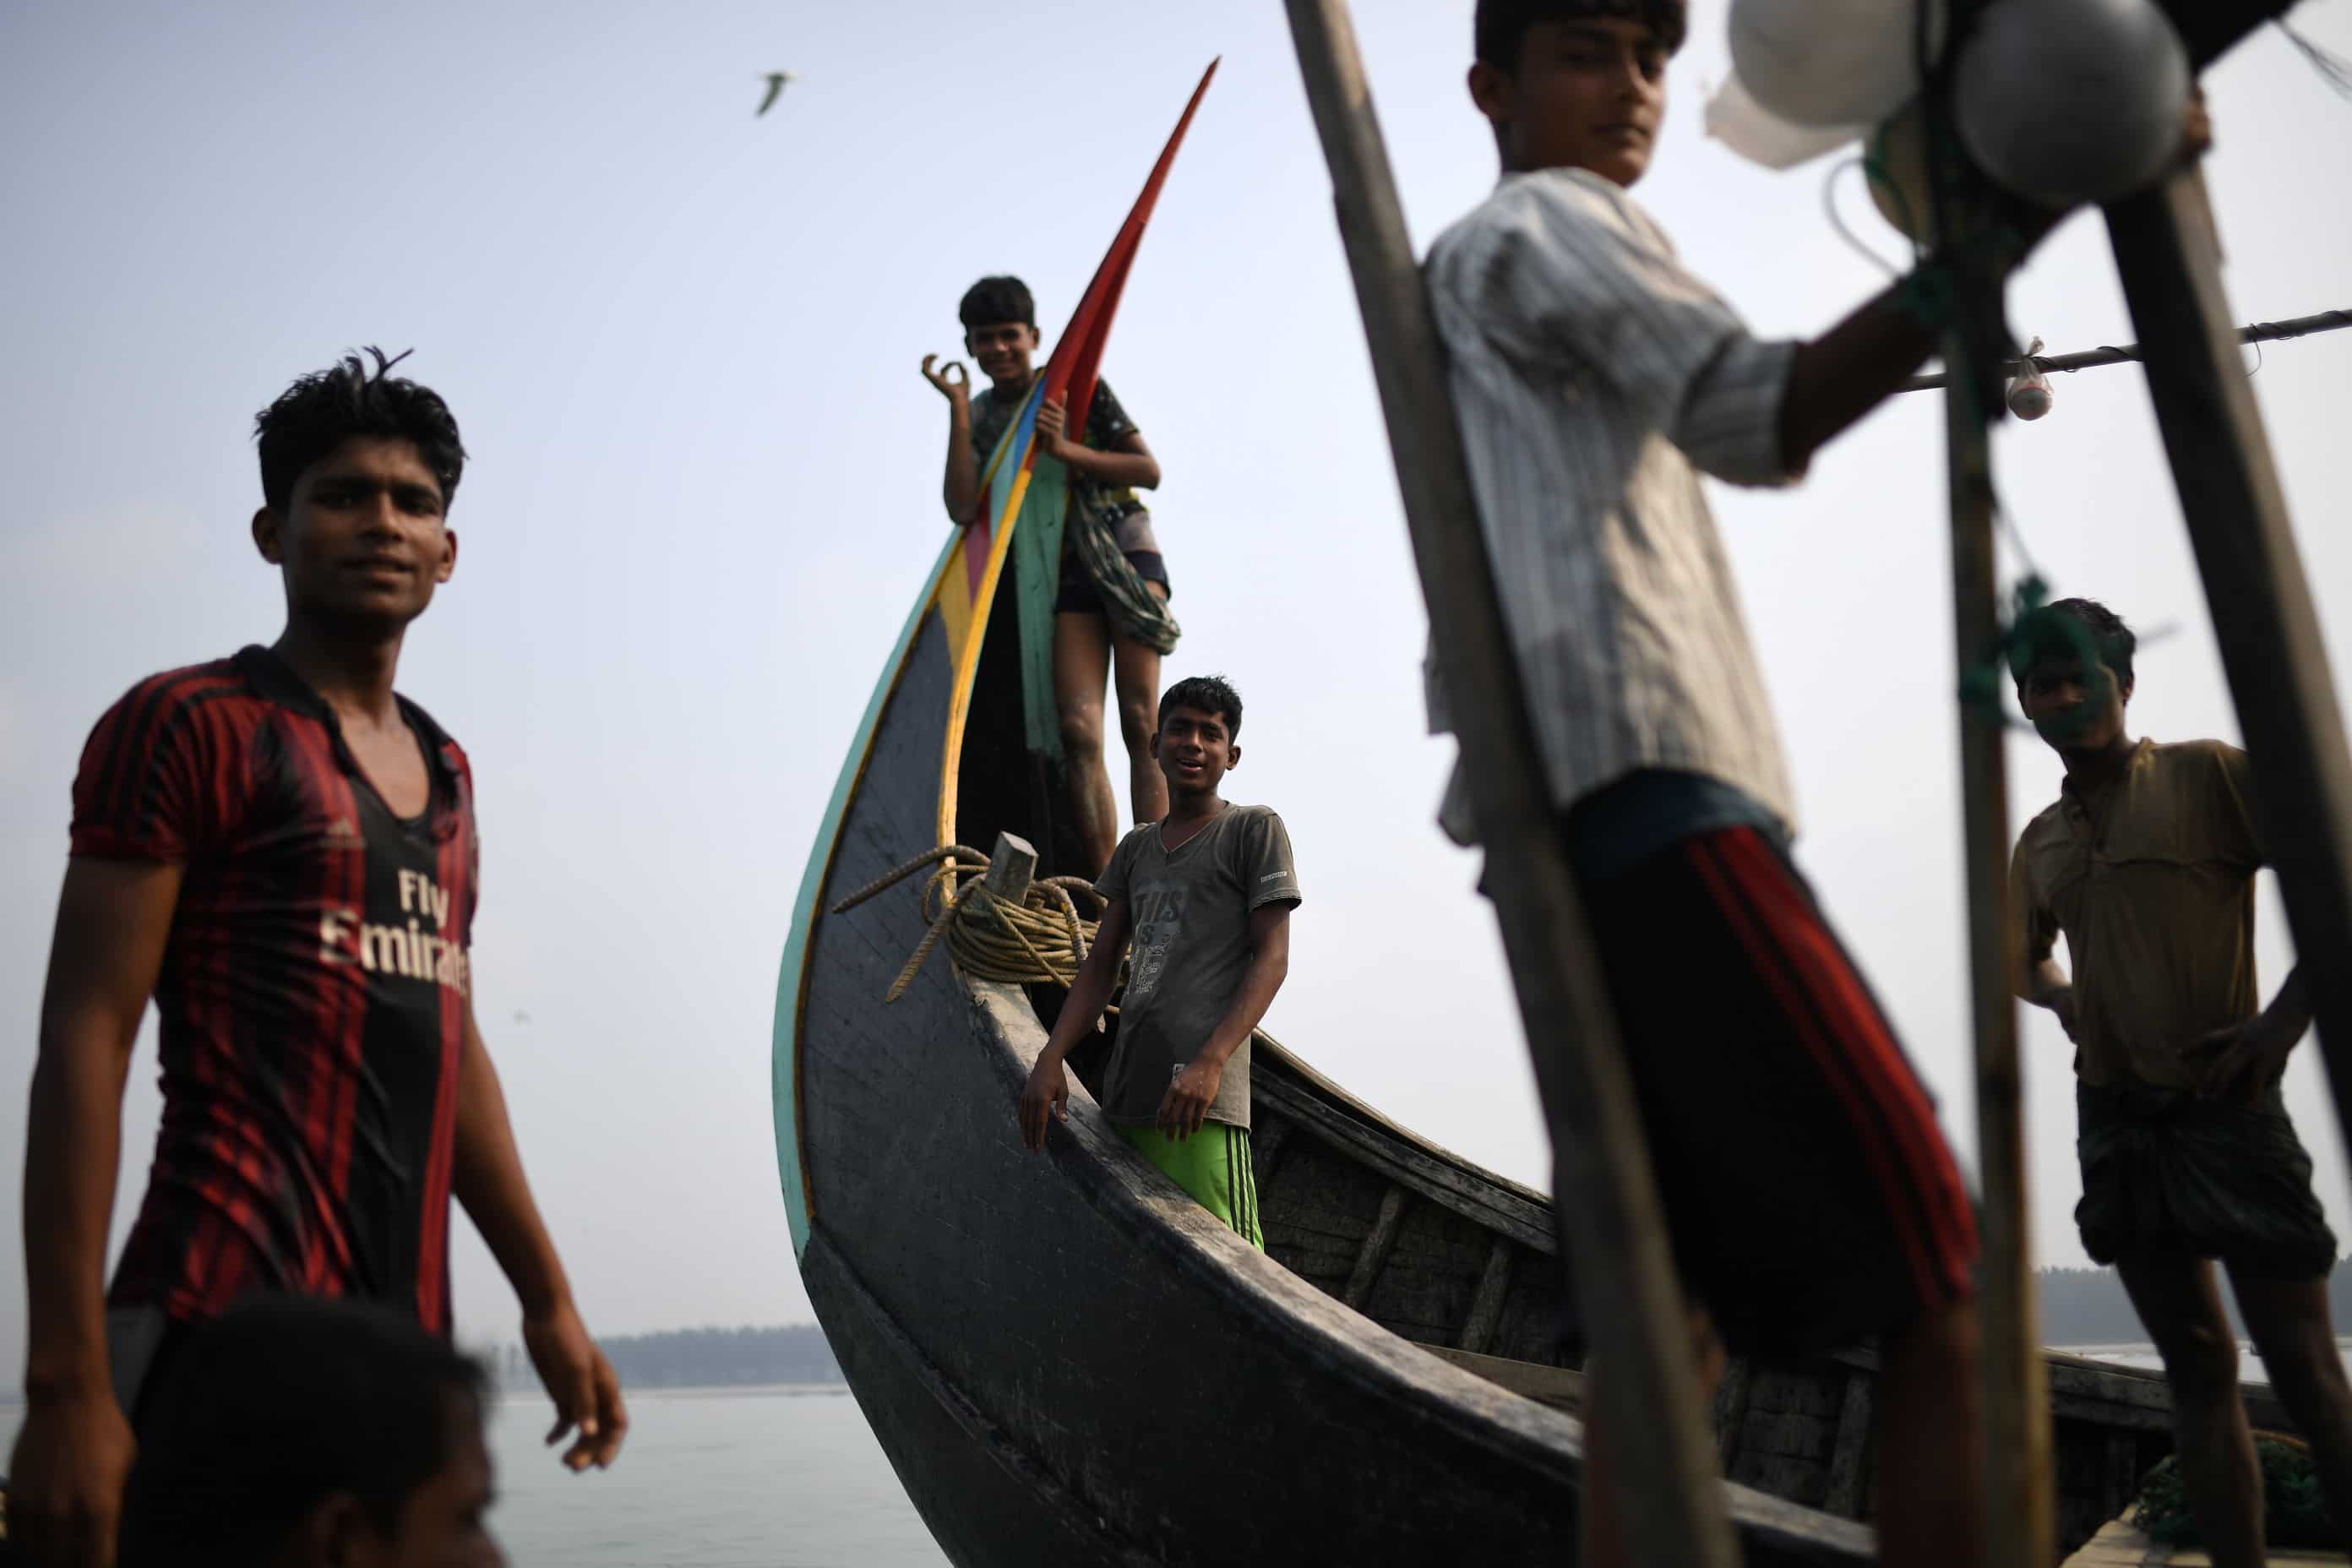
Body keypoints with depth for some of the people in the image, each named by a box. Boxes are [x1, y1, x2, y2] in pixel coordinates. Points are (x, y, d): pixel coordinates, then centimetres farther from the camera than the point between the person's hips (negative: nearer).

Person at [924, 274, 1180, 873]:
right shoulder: (980, 420, 8)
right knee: (1078, 730, -13)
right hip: (1066, 572, 2)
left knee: (1139, 722, -11)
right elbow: (963, 508, -8)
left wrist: (1067, 449, -14)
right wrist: (959, 407, -9)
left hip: (1126, 555, -2)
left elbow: (1149, 471, -1)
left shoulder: (1078, 388, 2)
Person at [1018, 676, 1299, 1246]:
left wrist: (1209, 1062, -16)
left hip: (1198, 1093, -6)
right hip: (1126, 1093, 6)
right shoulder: (1136, 848, 23)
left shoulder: (1254, 830, 6)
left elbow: (1271, 958, -3)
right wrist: (1049, 1061, 8)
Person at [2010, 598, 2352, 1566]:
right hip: (2115, 1119, 5)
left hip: (2223, 1105, -5)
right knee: (2196, 1369, 6)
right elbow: (2030, 959, 30)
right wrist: (2064, 1001, 7)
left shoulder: (2205, 774, -3)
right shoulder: (2039, 843, 12)